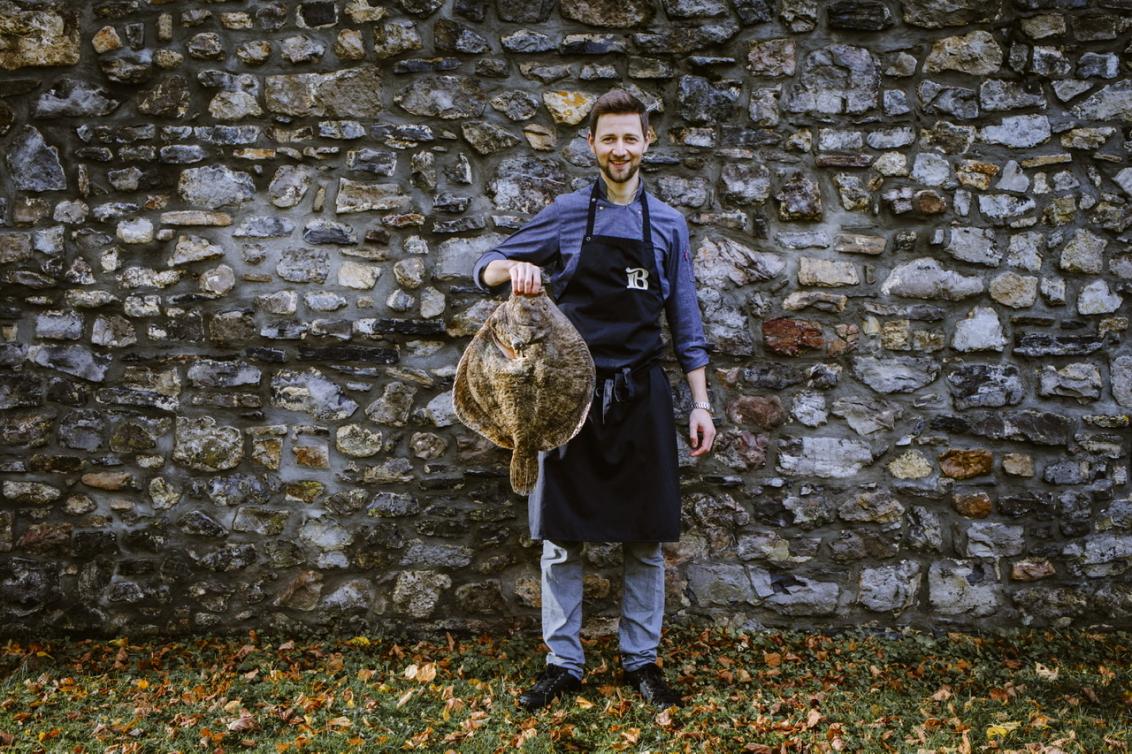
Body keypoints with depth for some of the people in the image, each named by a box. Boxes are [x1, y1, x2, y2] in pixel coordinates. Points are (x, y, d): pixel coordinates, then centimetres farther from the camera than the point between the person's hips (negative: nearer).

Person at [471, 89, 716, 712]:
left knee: (646, 540, 7)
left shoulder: (668, 225, 8)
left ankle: (641, 660, 21)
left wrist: (701, 403, 4)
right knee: (561, 537, 4)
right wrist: (514, 268, -21)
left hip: (641, 396, 1)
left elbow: (685, 322, 10)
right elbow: (486, 269, 2)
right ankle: (563, 664, 17)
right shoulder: (567, 214, 3)